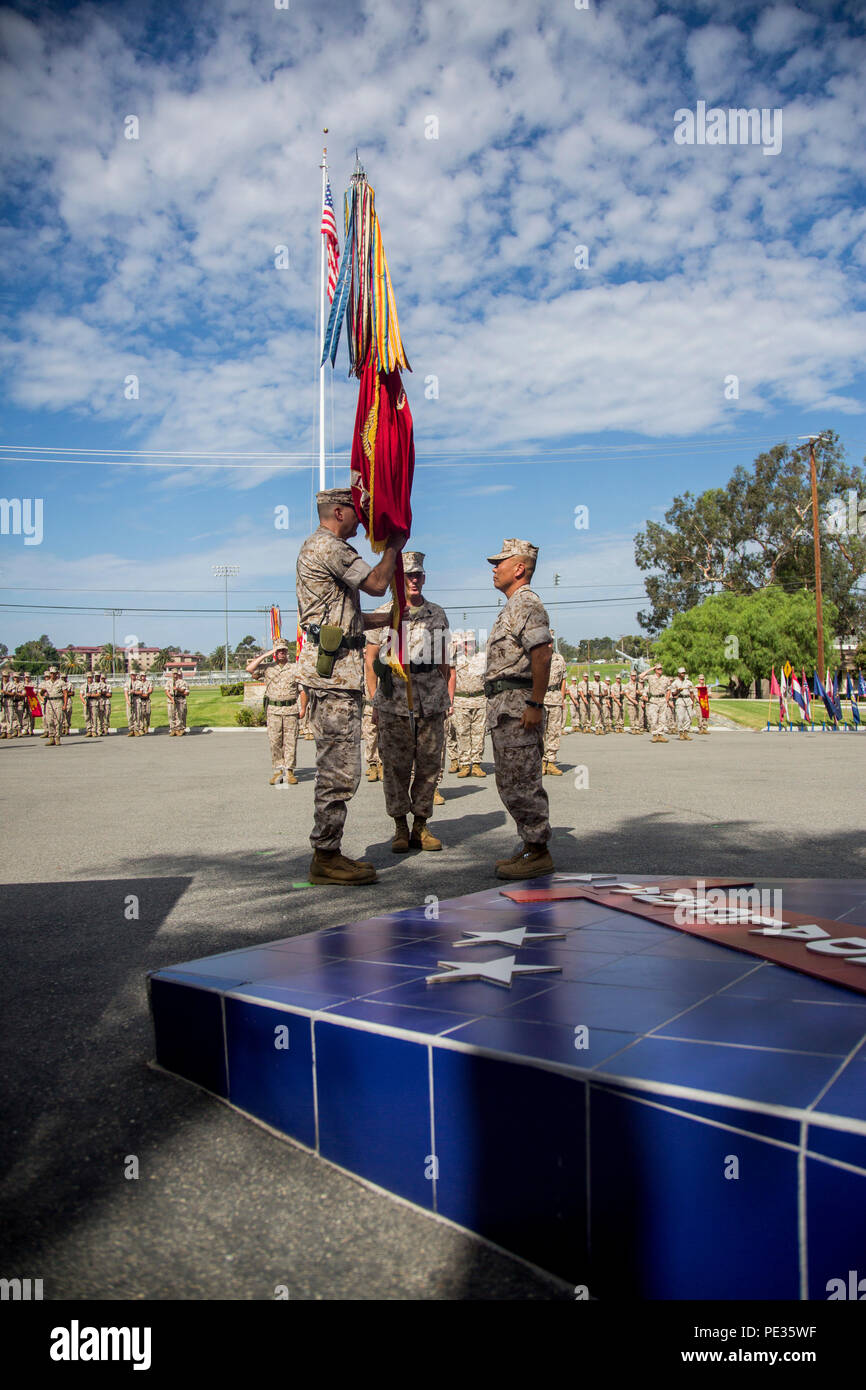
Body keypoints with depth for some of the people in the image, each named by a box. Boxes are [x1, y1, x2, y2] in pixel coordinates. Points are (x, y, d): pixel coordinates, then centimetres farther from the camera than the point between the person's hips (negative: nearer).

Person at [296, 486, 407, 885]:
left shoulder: (321, 548, 26)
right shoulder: (328, 546, -8)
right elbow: (376, 584, -10)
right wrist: (393, 546, 5)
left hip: (334, 669, 11)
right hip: (333, 669, -11)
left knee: (335, 767, 12)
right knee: (339, 769, -9)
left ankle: (329, 853, 17)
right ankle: (326, 859, -4)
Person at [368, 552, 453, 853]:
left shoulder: (438, 614, 12)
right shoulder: (384, 614, 5)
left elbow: (444, 661, 16)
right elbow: (372, 660, 6)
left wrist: (447, 698, 9)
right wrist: (374, 703, 1)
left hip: (431, 703, 2)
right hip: (394, 702, -2)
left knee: (429, 766, 3)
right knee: (396, 767, 0)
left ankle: (421, 826, 14)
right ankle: (400, 828, 11)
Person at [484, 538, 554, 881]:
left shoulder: (527, 604, -11)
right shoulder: (513, 607, 22)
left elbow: (542, 655, -21)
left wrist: (535, 704, -25)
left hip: (518, 705, -11)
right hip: (504, 707, 11)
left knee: (522, 782, -8)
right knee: (511, 782, 14)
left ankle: (538, 853, -1)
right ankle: (530, 847, 21)